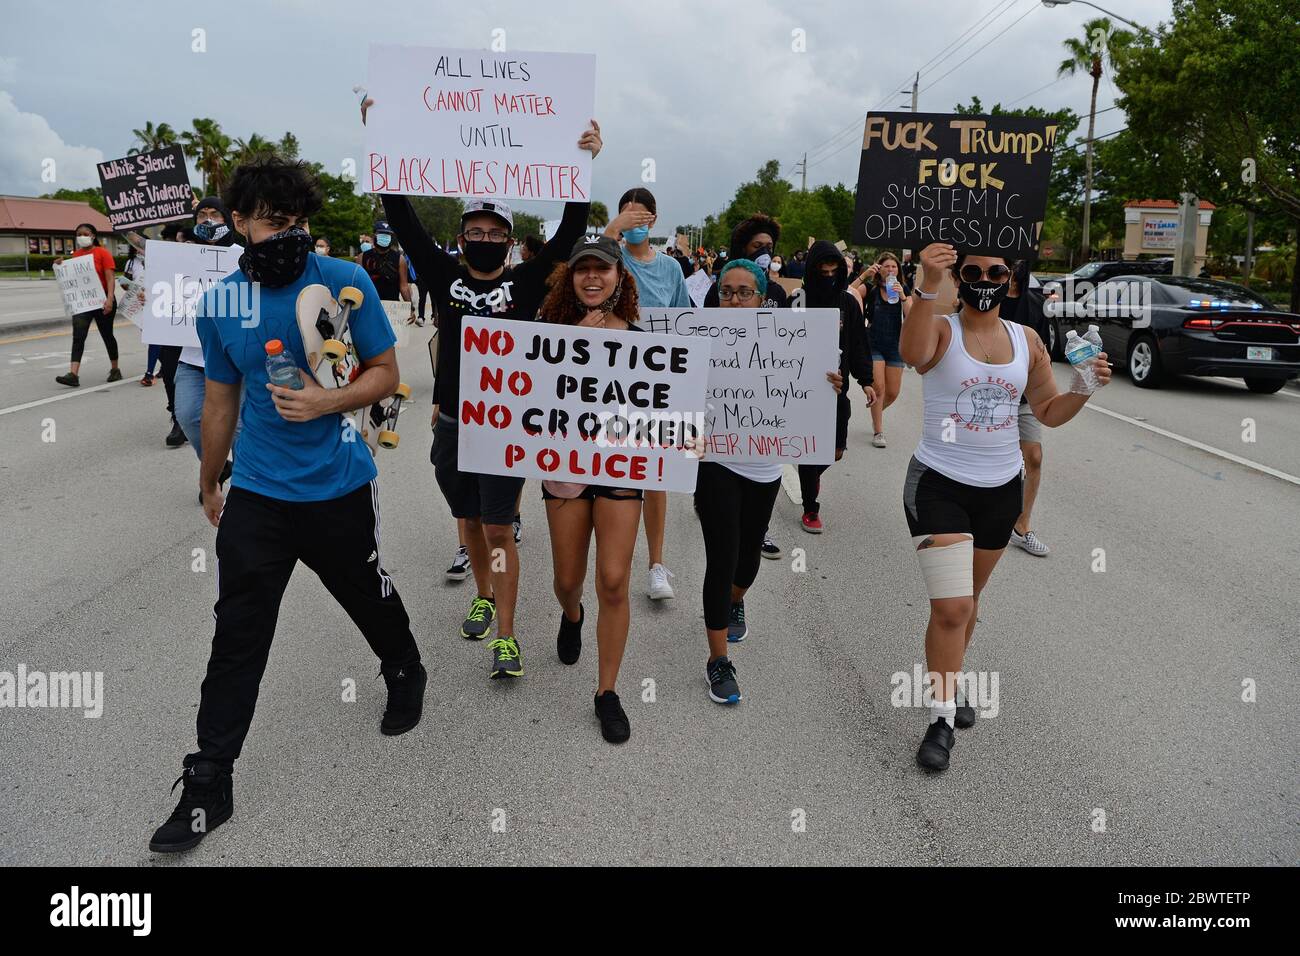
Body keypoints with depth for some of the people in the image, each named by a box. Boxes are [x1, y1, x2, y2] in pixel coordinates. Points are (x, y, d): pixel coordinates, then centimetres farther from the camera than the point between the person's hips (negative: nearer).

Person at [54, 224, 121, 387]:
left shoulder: (102, 253, -6)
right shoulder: (75, 255, 10)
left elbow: (110, 278, -13)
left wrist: (110, 299, -25)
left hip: (101, 301, -4)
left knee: (107, 335, 9)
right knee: (78, 336, -8)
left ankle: (115, 369, 26)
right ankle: (73, 374, -16)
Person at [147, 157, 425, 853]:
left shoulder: (346, 282, -9)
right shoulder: (218, 304, 0)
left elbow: (386, 373, -4)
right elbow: (220, 402, 12)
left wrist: (326, 402, -22)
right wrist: (209, 485, 21)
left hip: (339, 488, -2)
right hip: (256, 493, 2)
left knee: (370, 599, 17)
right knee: (236, 639, 2)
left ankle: (406, 675, 49)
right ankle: (208, 784, 14)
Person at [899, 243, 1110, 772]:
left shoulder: (1027, 341, 6)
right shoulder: (941, 331, -9)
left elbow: (1050, 412, 13)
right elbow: (911, 353, -35)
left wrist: (1084, 388, -8)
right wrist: (927, 287, -49)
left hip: (1001, 488, 5)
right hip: (939, 484, -5)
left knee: (968, 598, 19)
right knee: (951, 608, -11)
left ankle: (948, 682, 41)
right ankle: (942, 720, 5)